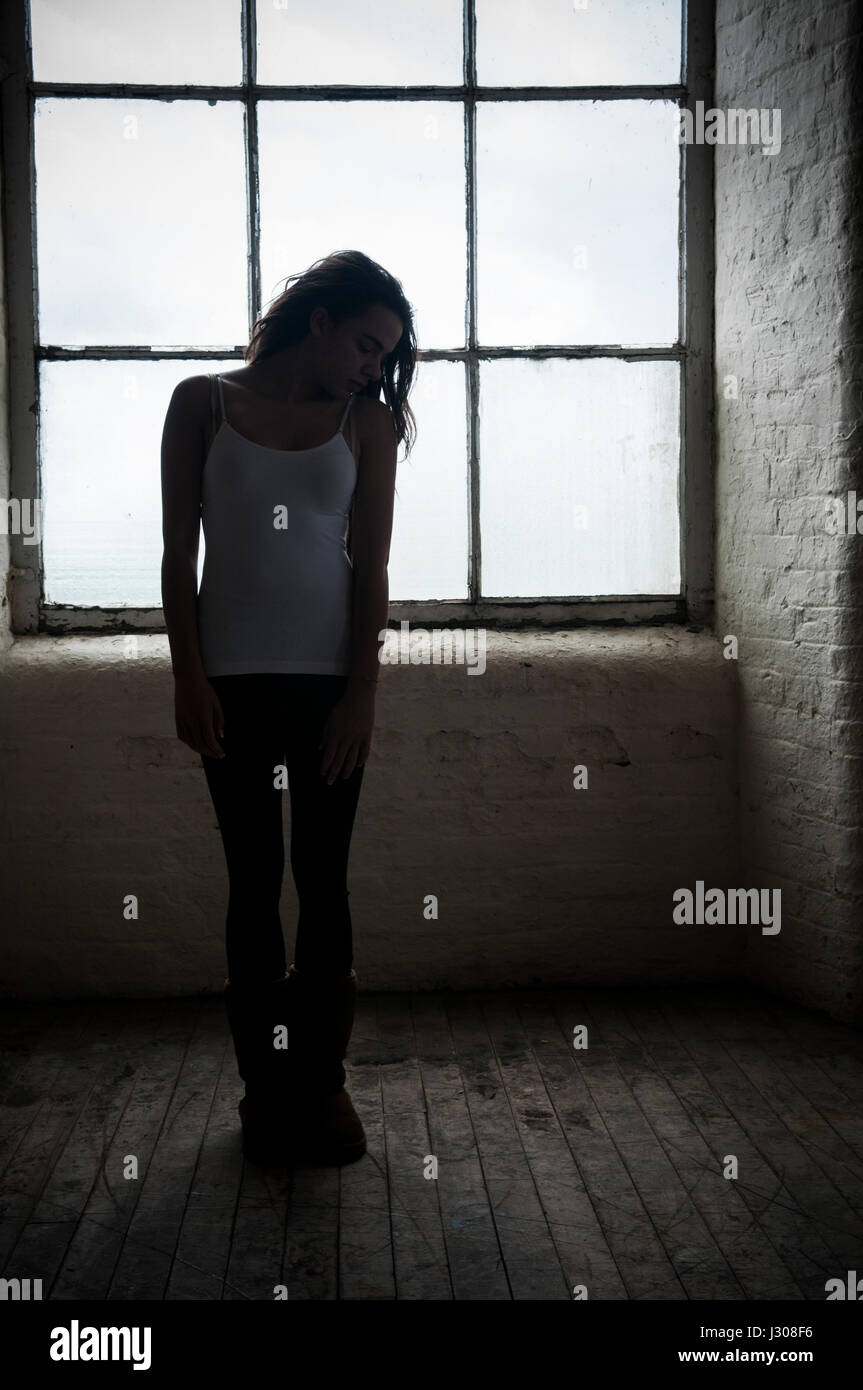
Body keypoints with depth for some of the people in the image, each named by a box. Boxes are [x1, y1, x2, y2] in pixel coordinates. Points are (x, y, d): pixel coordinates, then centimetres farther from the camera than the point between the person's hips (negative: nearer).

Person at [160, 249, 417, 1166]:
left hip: (330, 677, 1)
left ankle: (323, 1082, 14)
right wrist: (188, 677, -5)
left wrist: (362, 691, -6)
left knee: (323, 878, 2)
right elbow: (178, 552, 2)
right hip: (233, 678, 0)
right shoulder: (204, 404, 5)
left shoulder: (366, 421, 7)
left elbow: (371, 566, 2)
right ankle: (266, 1088, 14)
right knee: (253, 881, 4)